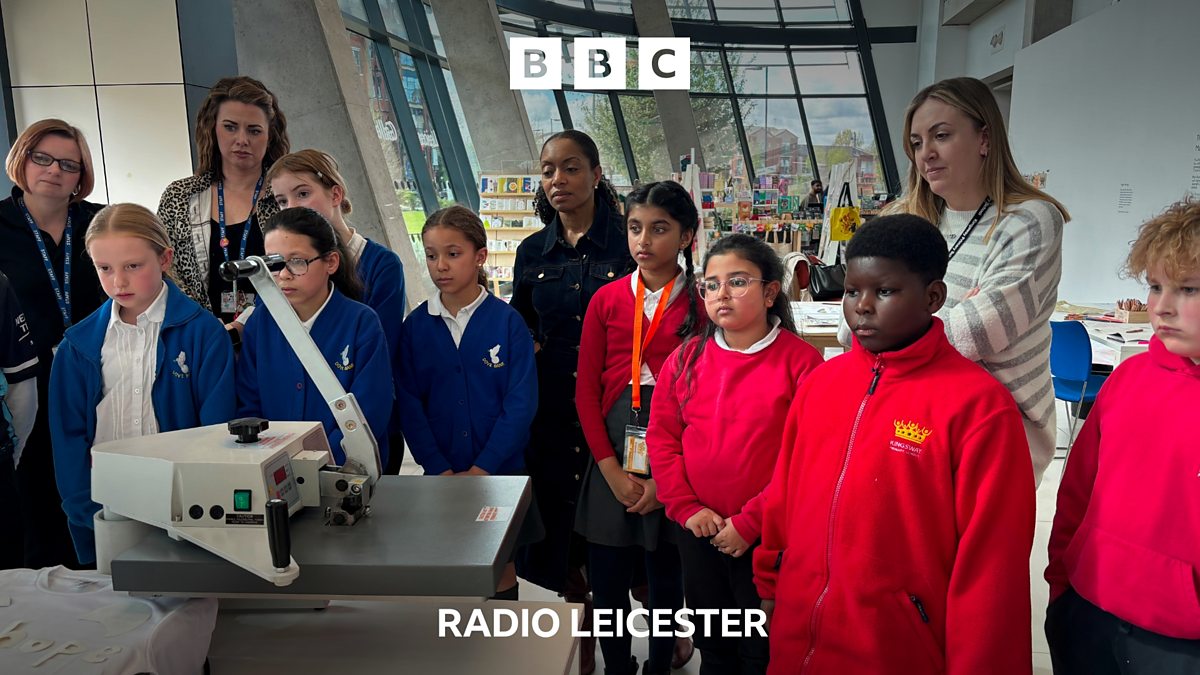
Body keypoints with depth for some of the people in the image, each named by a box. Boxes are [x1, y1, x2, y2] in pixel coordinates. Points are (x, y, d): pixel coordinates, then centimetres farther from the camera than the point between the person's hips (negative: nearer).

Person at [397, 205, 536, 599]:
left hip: (500, 472, -2)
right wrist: (441, 470, -11)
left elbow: (521, 402, -11)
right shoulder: (416, 326, 0)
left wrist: (481, 469, -15)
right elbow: (410, 404, -2)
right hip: (439, 474, 2)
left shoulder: (507, 322, -7)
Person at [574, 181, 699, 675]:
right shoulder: (607, 300, 4)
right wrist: (612, 470, -5)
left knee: (666, 578, 11)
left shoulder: (703, 303, -3)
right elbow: (586, 390, 3)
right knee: (607, 580, 8)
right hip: (613, 454, 2)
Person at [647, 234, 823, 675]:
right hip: (699, 533, 4)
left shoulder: (800, 361, -12)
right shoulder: (685, 358, 1)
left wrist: (750, 523, -16)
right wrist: (686, 508, -7)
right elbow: (662, 438, 2)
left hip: (769, 537, -4)